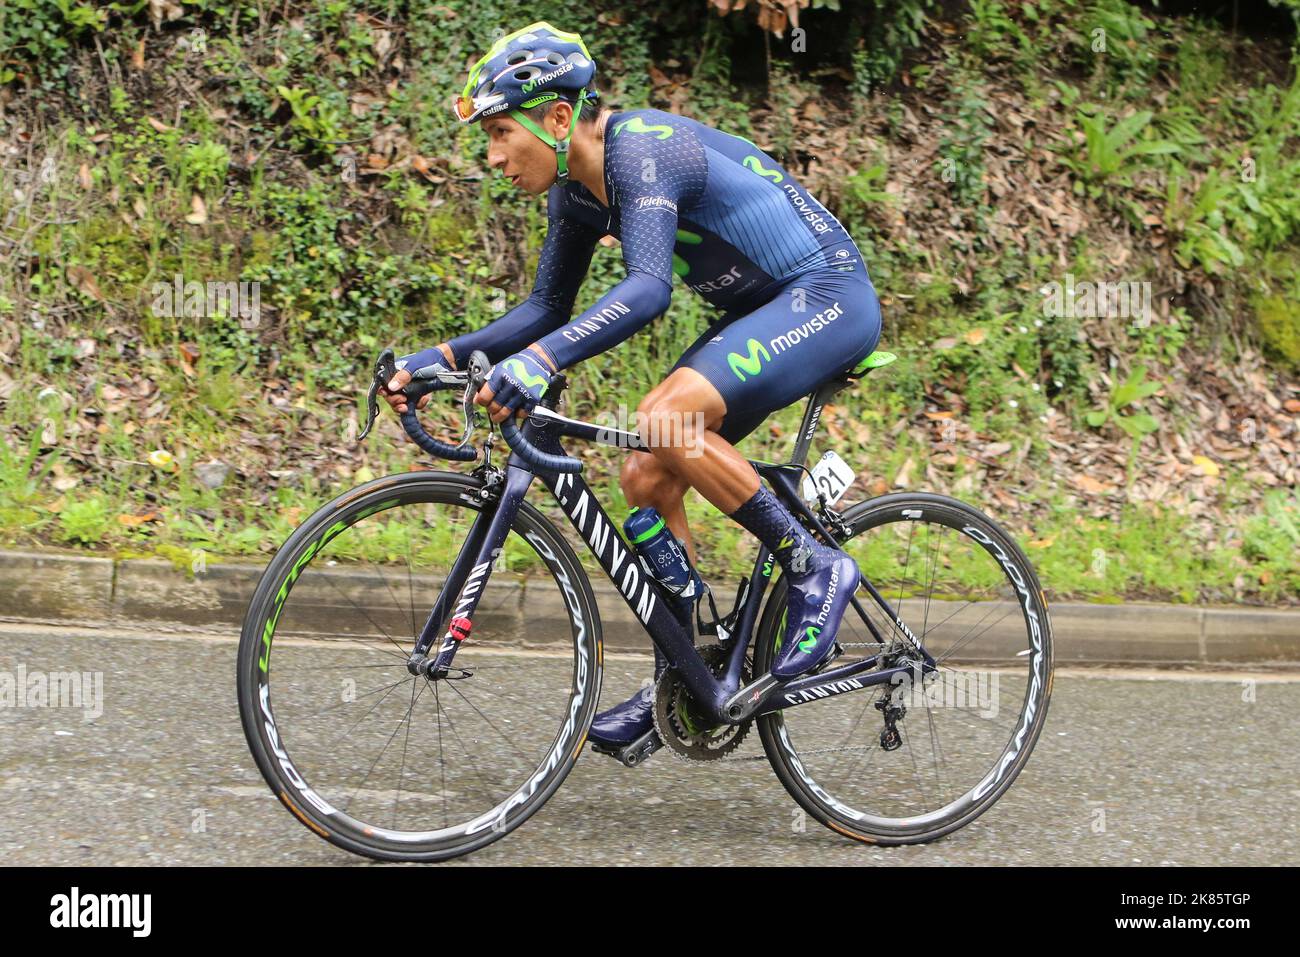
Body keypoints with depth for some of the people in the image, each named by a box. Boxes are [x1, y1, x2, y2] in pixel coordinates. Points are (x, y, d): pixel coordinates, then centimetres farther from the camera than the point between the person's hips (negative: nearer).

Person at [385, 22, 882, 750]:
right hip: (763, 311, 10)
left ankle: (816, 567, -14)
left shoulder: (643, 150, -25)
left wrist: (540, 360, -51)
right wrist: (442, 359, -1)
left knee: (671, 417, -29)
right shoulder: (577, 191, 3)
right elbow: (547, 308, 11)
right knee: (648, 480, 2)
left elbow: (648, 289, -39)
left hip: (829, 298, -10)